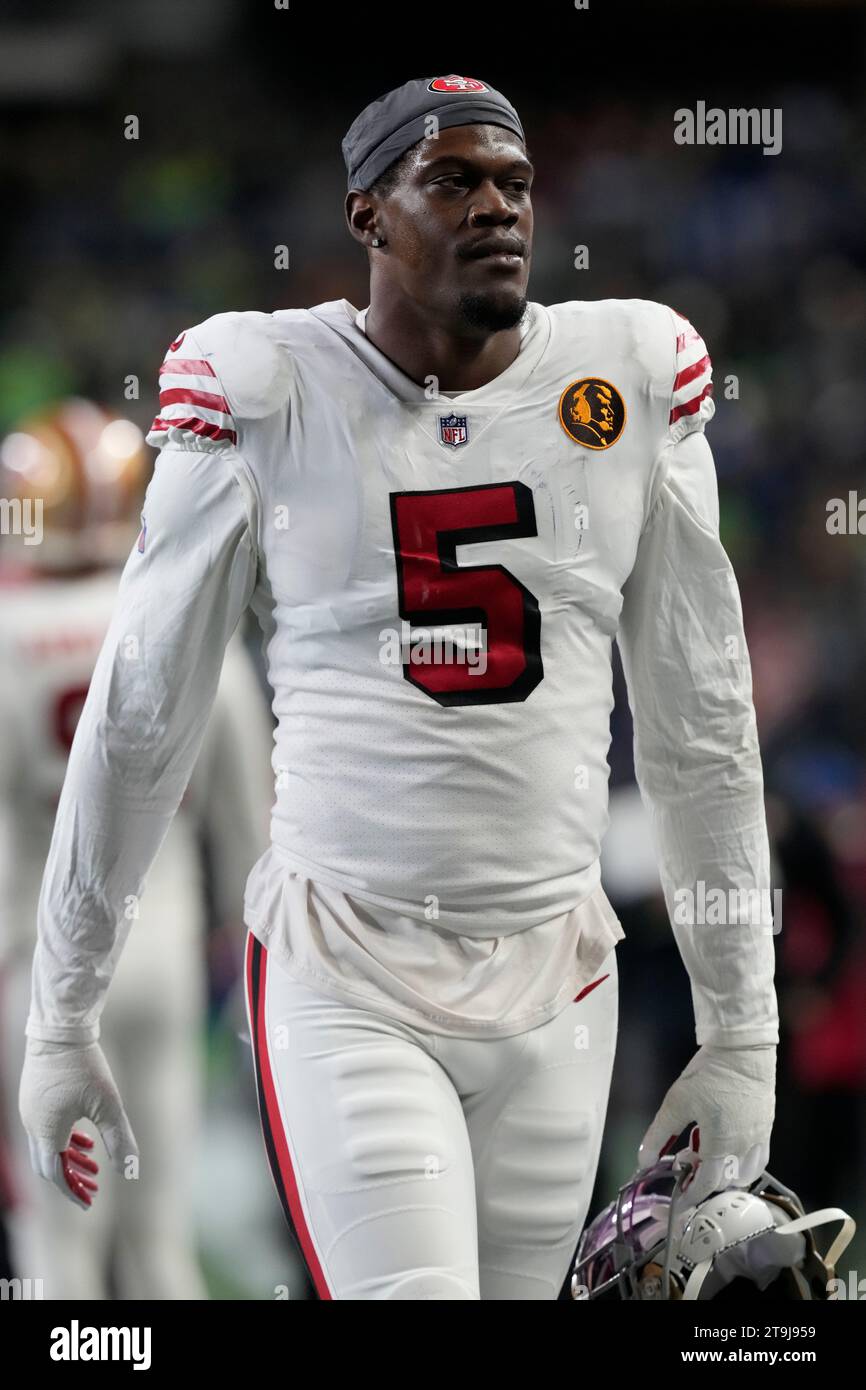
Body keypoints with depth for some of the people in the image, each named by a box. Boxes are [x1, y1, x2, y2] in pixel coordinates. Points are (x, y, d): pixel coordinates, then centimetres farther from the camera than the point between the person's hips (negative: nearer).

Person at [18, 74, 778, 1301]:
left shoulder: (631, 380, 4)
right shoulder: (267, 392, -4)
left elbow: (702, 728, 10)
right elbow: (136, 720, 4)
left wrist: (740, 1036, 11)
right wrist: (60, 1019, 7)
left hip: (555, 990, 3)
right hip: (344, 991, -3)